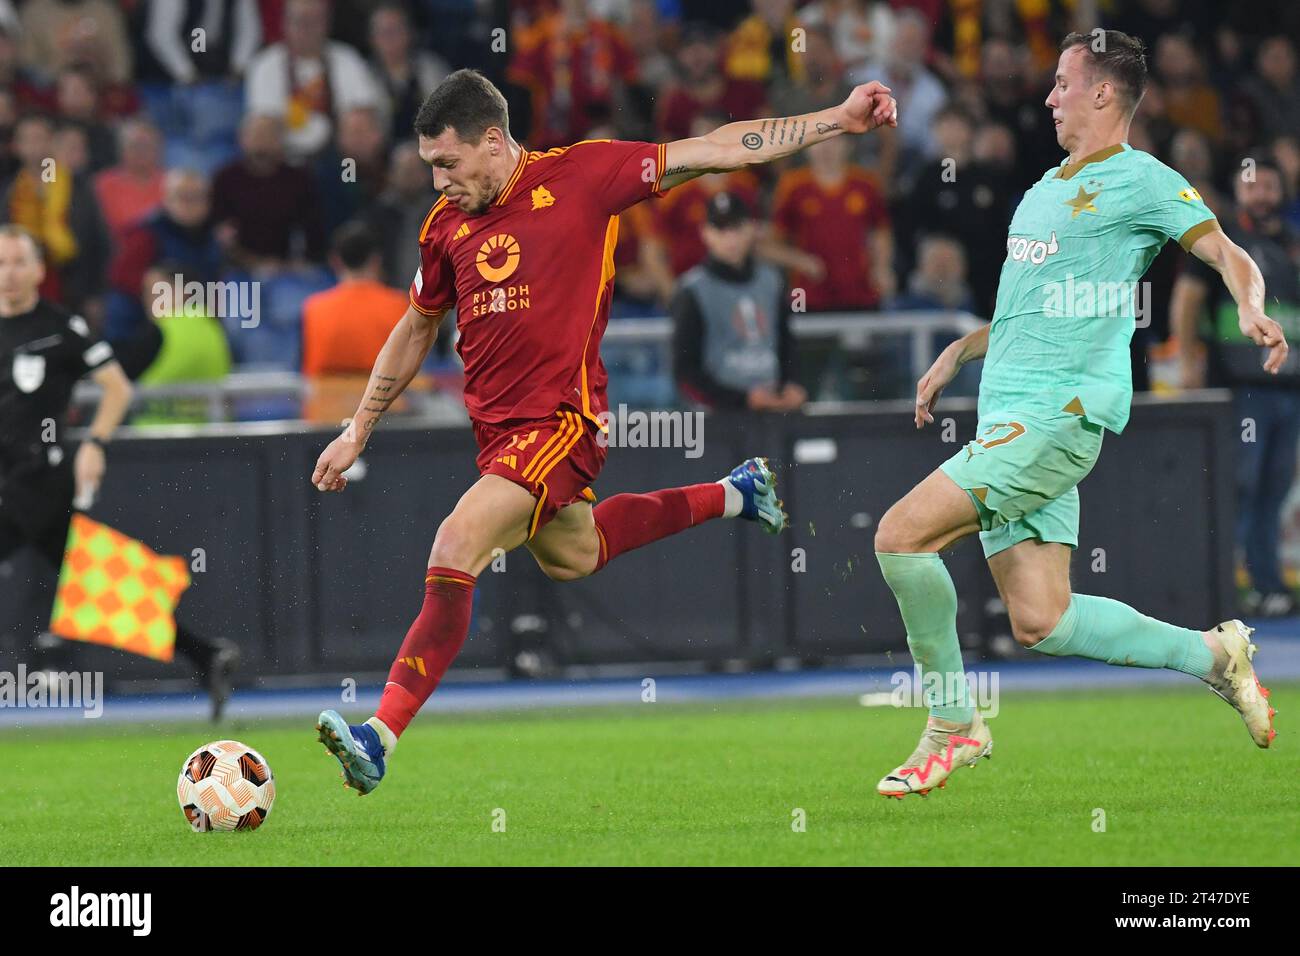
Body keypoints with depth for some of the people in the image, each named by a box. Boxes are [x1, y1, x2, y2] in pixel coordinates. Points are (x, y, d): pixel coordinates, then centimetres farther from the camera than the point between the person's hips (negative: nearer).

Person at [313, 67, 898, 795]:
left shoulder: (581, 176, -10)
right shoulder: (446, 225, 5)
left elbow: (718, 151, -7)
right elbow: (417, 330, 20)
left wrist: (840, 121, -9)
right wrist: (357, 434, 20)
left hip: (562, 422, -7)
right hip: (497, 428, 7)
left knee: (458, 545, -23)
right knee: (572, 556, 27)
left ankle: (382, 736, -25)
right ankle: (733, 497, 49)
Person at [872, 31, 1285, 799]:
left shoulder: (1140, 180, -2)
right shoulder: (1048, 189, 23)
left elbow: (1229, 255, -8)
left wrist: (1251, 310, -28)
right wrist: (957, 353, 30)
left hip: (1060, 416, -9)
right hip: (1010, 418, 9)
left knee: (902, 534, -18)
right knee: (1040, 622, 4)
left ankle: (954, 726, -6)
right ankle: (1214, 656, 17)